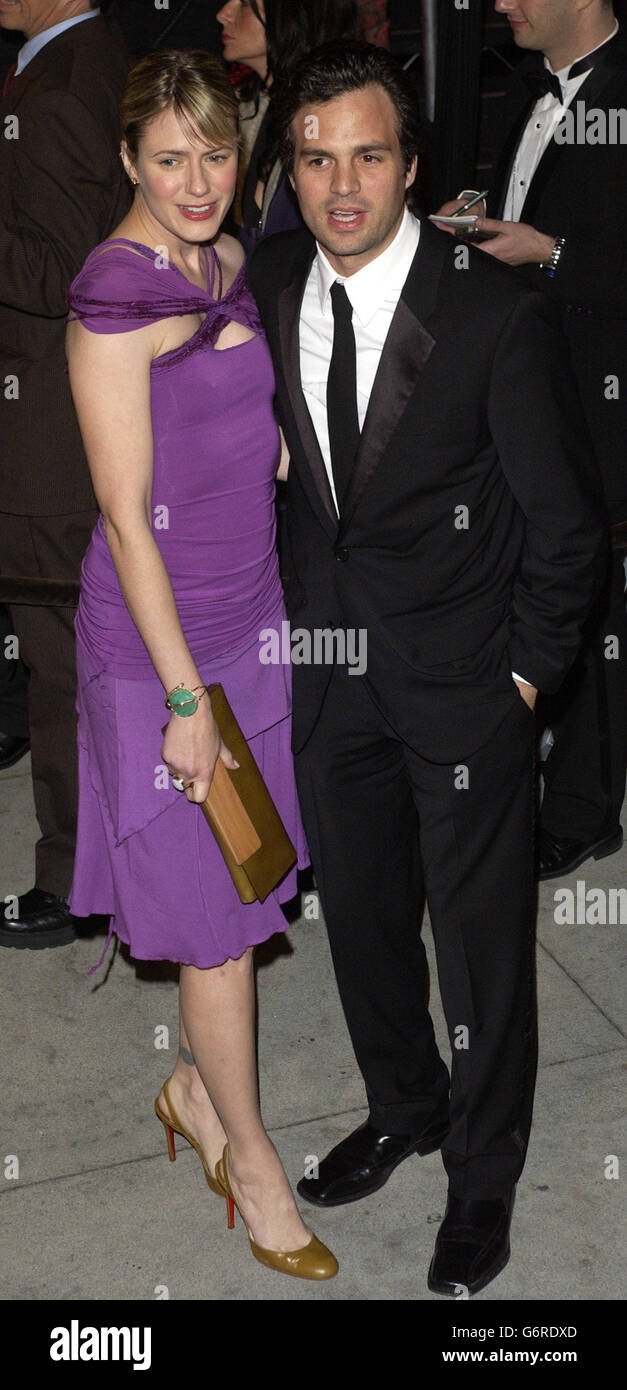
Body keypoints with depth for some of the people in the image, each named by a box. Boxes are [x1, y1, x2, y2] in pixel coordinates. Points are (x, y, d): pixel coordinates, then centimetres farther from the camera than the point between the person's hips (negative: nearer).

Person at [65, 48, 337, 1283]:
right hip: (156, 638, -7)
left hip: (248, 615, 7)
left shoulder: (228, 264, 6)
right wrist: (183, 696, -18)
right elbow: (126, 516, -19)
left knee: (238, 889, 16)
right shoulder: (111, 296, -18)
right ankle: (250, 1157, 23)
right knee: (217, 913, 4)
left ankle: (194, 1087, 38)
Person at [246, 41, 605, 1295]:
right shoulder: (265, 286, -2)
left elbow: (564, 518, -10)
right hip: (330, 663, 5)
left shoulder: (498, 313, -18)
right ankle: (404, 1107, 45)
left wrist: (530, 668, -8)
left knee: (481, 933, 9)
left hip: (465, 675, -4)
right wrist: (299, 611, 9)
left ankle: (483, 1172, 32)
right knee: (358, 909, 19)